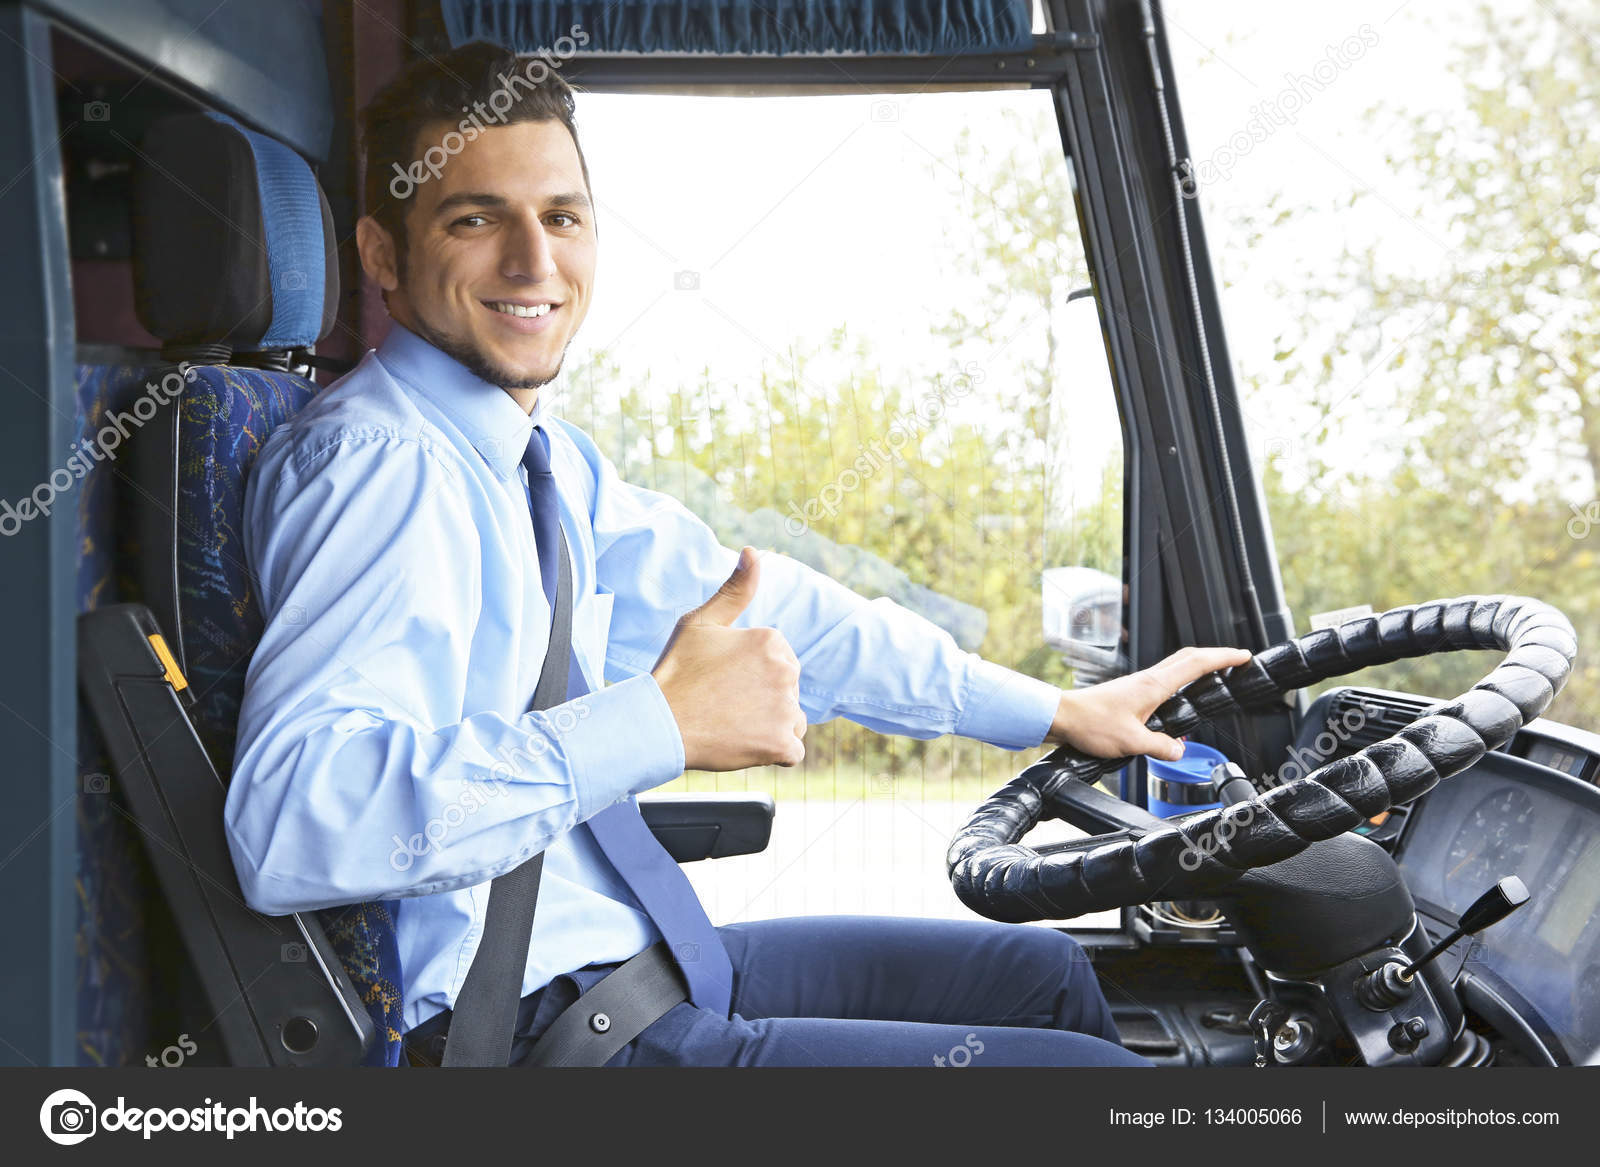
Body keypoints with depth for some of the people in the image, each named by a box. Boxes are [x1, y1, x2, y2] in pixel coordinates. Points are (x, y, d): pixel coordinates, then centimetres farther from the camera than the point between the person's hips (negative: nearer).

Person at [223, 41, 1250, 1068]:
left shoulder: (547, 460, 9)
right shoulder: (374, 461, -19)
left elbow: (768, 617, 16)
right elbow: (289, 823, -34)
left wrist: (1066, 710, 19)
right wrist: (662, 724, -34)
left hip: (643, 964, 9)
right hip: (532, 1029, -9)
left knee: (1044, 972, 19)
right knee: (1082, 1059, -10)